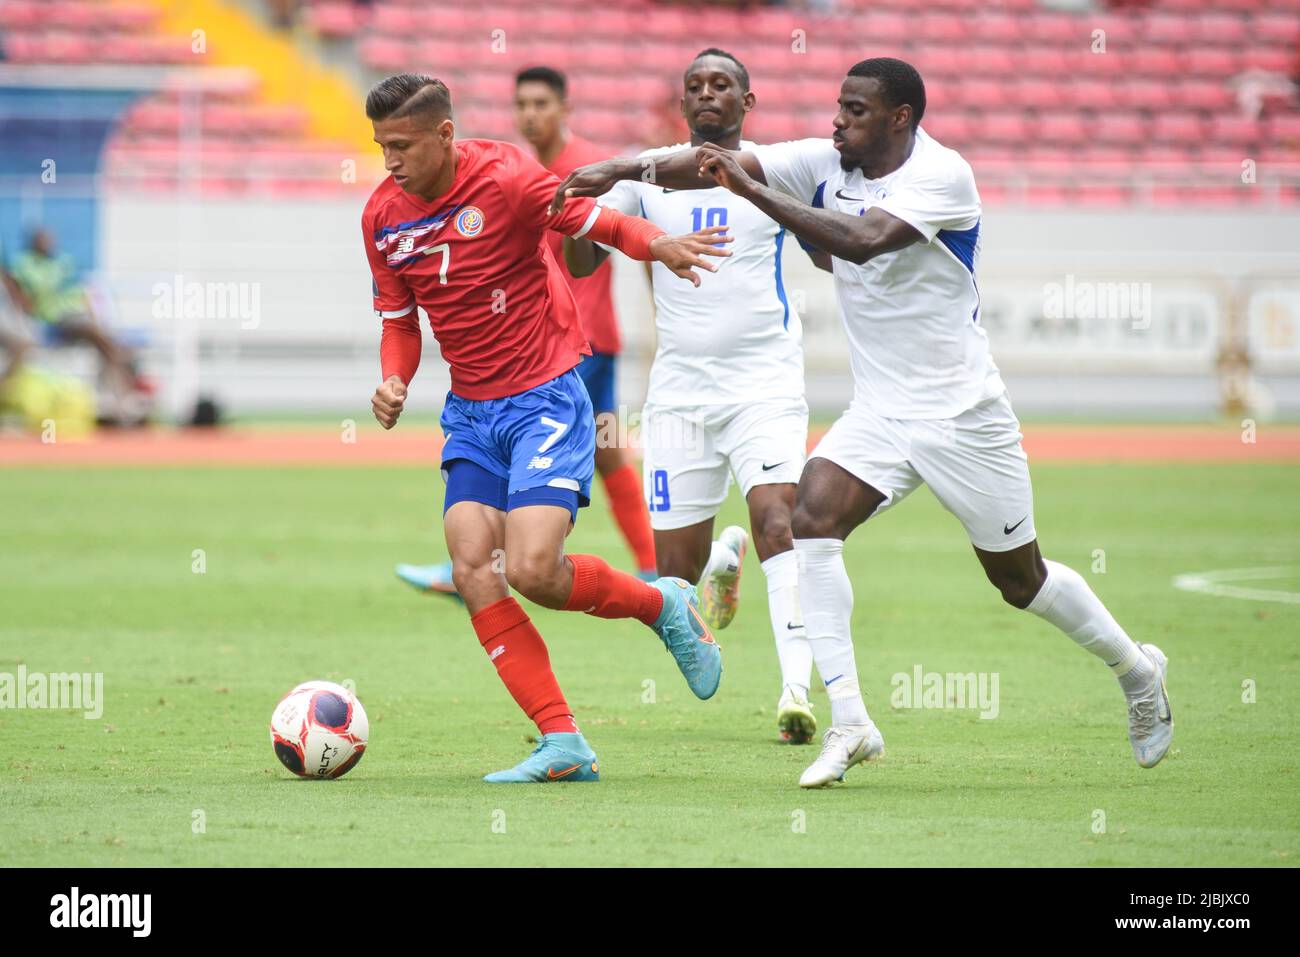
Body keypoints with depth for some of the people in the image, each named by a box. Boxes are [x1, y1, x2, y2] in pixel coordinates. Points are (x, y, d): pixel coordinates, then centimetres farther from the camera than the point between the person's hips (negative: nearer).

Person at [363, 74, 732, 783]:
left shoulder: (505, 180, -14)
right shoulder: (383, 217, 3)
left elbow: (598, 222, -8)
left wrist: (658, 245, -30)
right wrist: (393, 381, -6)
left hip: (545, 397, -6)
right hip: (470, 411, 6)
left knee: (530, 570, -19)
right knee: (473, 572, -10)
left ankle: (663, 605, 11)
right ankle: (562, 746, -6)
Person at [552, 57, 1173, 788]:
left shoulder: (942, 174, -20)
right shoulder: (828, 165, -1)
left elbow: (863, 240, -35)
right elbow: (718, 164, -6)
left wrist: (754, 190, -37)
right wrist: (620, 171, -19)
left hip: (962, 414, -5)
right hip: (879, 412, 5)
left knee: (1021, 579, 8)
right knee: (814, 517, -21)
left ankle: (1135, 667, 36)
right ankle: (849, 724, -19)